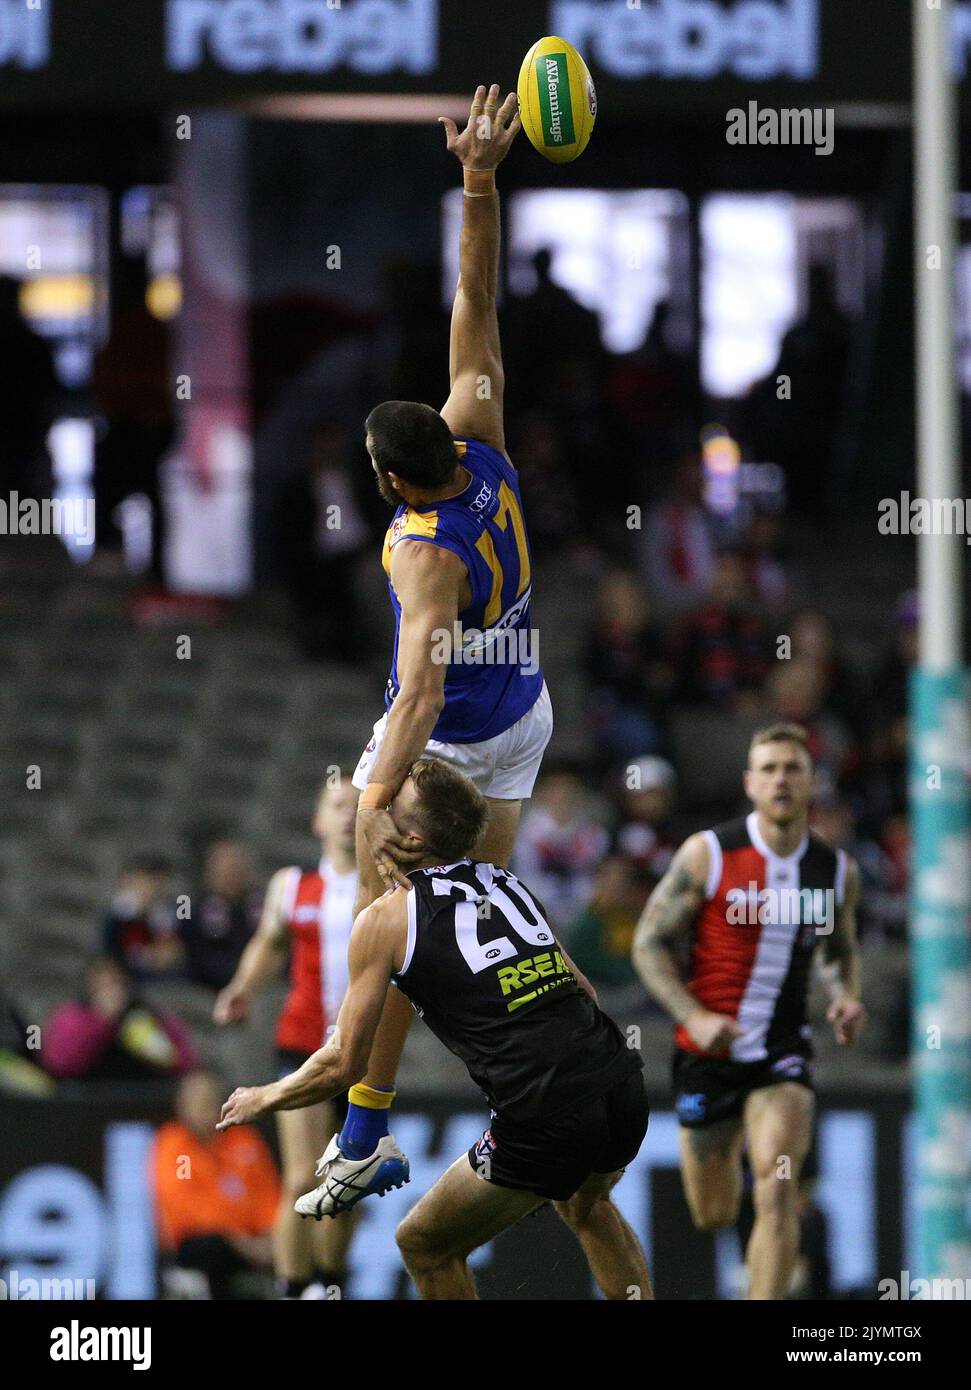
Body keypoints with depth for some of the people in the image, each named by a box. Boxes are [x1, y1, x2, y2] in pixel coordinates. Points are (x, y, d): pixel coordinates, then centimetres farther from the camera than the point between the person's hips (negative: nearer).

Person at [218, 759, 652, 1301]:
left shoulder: (385, 919, 2)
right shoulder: (508, 883, 18)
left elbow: (345, 1065, 6)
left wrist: (264, 1099, 23)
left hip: (545, 1118, -6)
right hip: (624, 1091, 6)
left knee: (425, 1247, 16)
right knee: (585, 1204, 38)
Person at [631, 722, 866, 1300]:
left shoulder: (838, 870, 2)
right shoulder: (708, 854, -9)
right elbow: (650, 943, -5)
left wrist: (847, 997, -3)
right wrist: (695, 1017, -19)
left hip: (784, 1051, 1)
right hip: (709, 1050, -1)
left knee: (778, 1187, -21)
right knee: (714, 1216, 11)